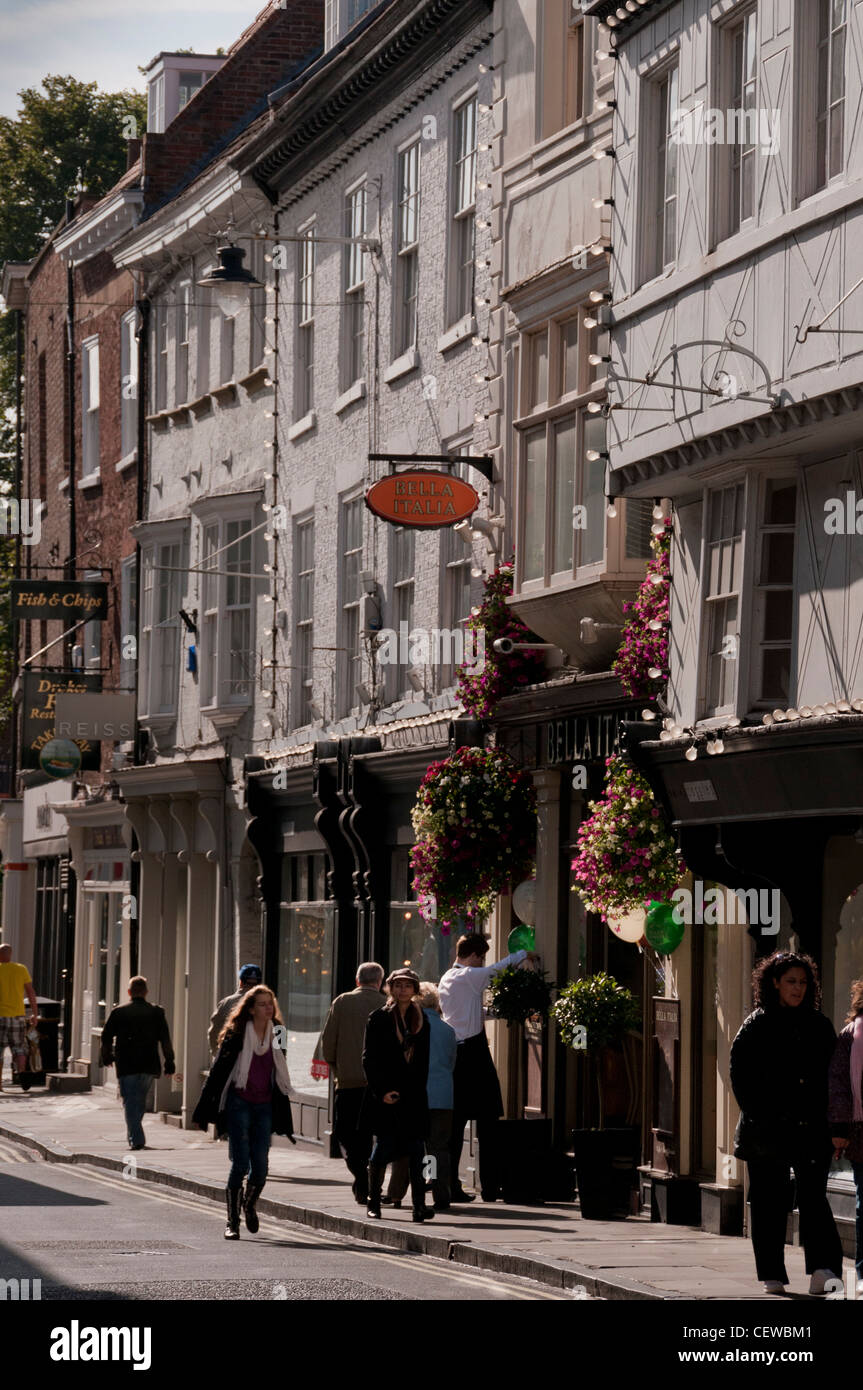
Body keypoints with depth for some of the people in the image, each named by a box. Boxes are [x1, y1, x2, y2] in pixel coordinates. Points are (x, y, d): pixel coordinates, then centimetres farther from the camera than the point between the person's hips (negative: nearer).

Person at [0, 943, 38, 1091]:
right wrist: (35, 1014, 8)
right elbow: (31, 993, 2)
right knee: (19, 1047, 10)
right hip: (17, 1016, 2)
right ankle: (22, 1071, -14)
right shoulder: (21, 969, 3)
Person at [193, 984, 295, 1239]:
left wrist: (285, 1121, 17)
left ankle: (249, 1205, 30)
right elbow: (217, 1072, -3)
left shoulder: (277, 1036, 9)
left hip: (265, 1106, 4)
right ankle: (232, 1222, 0)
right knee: (240, 1164, -9)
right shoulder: (236, 1035, -4)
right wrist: (204, 1111, -6)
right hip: (239, 1103, -4)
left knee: (260, 1168, 0)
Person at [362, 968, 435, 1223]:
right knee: (384, 1145, -2)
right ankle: (374, 1202, 10)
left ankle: (419, 1205, -9)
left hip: (413, 1096, 3)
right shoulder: (379, 1018, 1)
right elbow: (369, 1059, -3)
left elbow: (424, 1059, 15)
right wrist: (381, 1091, -11)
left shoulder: (421, 1020, 13)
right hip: (385, 1096, -3)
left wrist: (419, 1088, 4)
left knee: (416, 1149, -5)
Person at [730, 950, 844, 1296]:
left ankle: (822, 1268, -18)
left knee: (814, 1196, -10)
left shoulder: (819, 1026, 11)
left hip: (810, 1128, 1)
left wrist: (829, 1123, 2)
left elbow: (833, 1076, 13)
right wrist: (760, 1118, -9)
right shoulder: (756, 1027, 2)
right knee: (769, 1202, 3)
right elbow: (741, 1078, -1)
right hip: (767, 1131, -1)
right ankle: (772, 1275, 11)